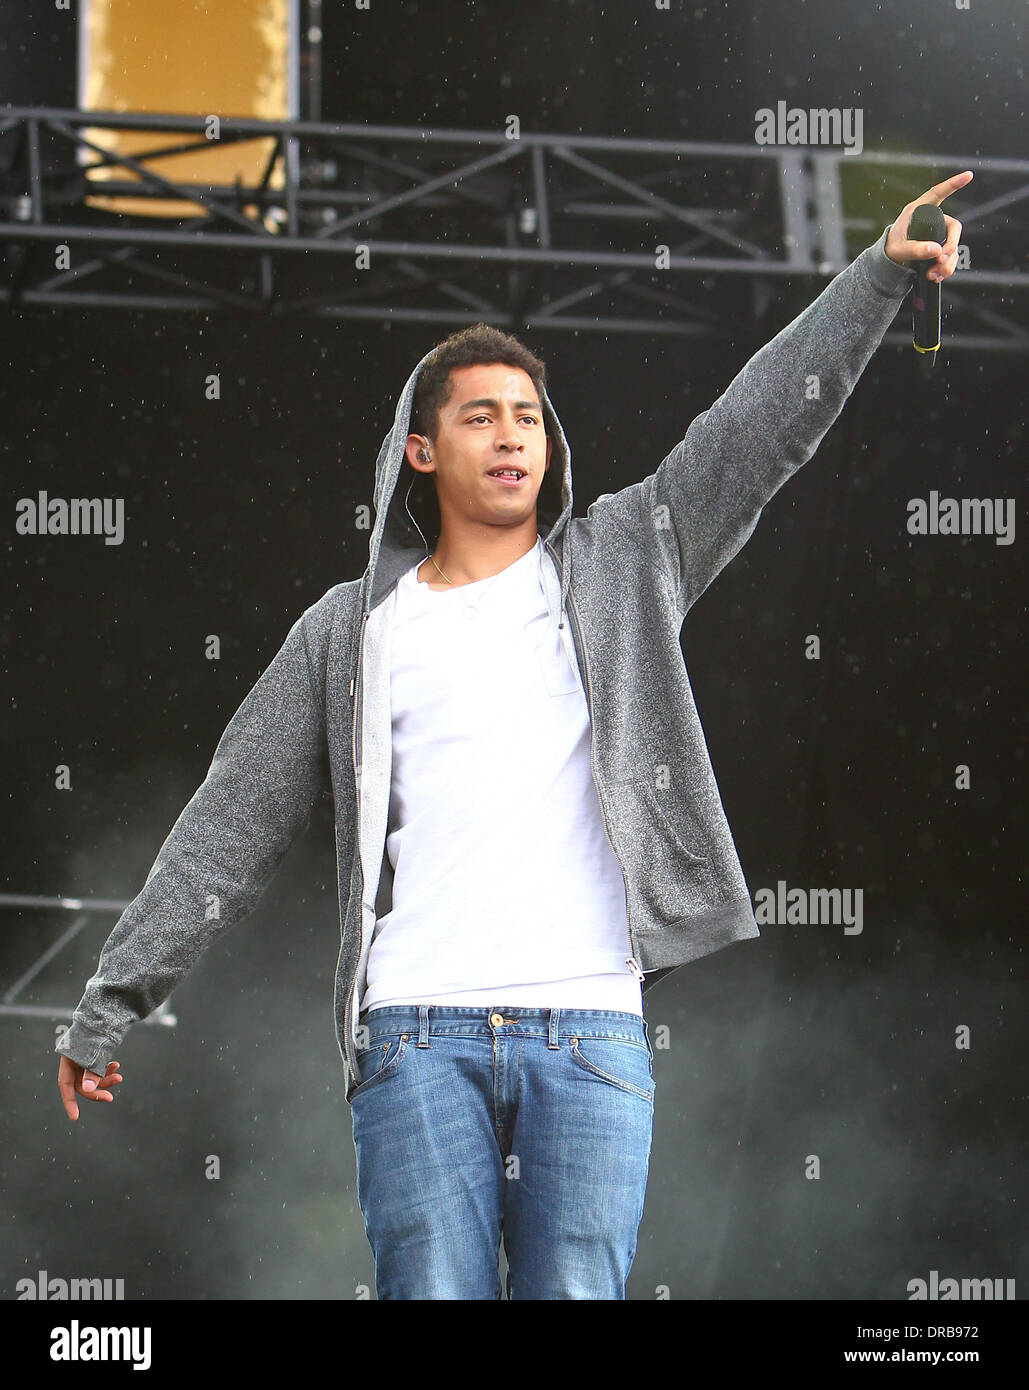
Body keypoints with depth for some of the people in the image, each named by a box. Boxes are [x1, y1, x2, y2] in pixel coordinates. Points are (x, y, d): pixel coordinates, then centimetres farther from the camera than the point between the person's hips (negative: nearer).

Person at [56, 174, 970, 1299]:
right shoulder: (350, 630, 14)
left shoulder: (619, 565, 15)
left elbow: (759, 428, 8)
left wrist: (881, 273, -2)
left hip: (590, 1033, 0)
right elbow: (232, 823, 16)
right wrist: (114, 999, 14)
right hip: (416, 1035, 0)